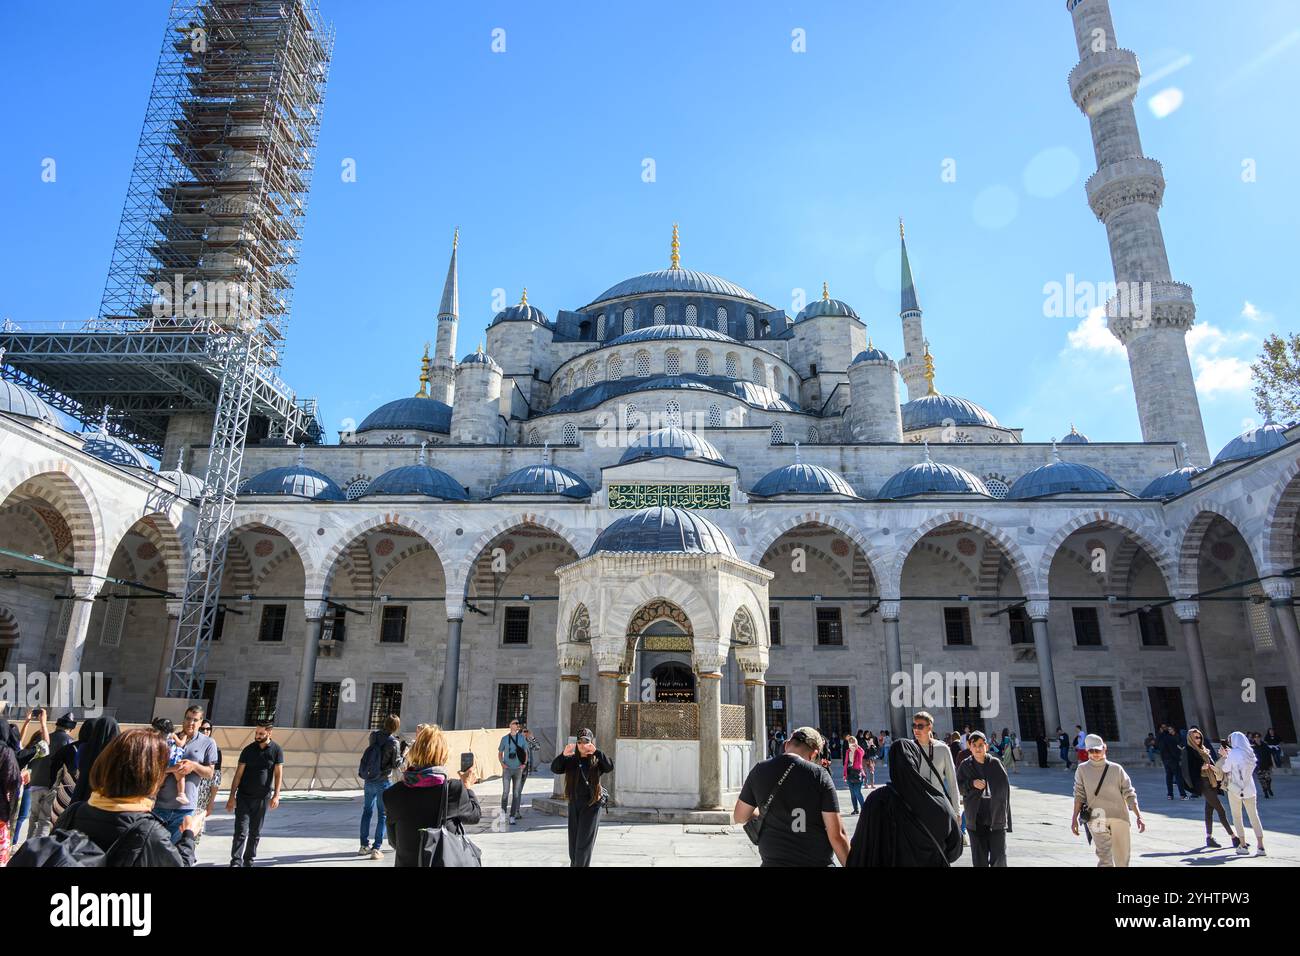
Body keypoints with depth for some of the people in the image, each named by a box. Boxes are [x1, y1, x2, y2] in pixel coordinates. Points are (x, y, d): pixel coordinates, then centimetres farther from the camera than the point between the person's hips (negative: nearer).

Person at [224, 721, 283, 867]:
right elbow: (238, 774, 0)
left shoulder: (276, 750, -3)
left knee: (255, 832, 9)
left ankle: (249, 860, 22)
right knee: (241, 831, -7)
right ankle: (236, 861, -3)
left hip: (263, 798, 0)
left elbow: (278, 774, -5)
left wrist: (276, 795, -13)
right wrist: (232, 796, -6)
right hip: (244, 796, 0)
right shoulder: (248, 750, -1)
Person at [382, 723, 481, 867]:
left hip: (406, 862, 2)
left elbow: (393, 841, 1)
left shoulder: (393, 794, -11)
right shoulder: (454, 788, -17)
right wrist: (467, 786, 16)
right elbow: (476, 814, 1)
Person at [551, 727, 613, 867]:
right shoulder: (571, 760, 3)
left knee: (584, 844, -3)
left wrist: (596, 752, -34)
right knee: (573, 842, 15)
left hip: (591, 805, -4)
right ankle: (574, 863, 35)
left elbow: (610, 767, -24)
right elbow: (554, 769, -9)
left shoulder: (596, 761, -6)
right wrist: (563, 754, -27)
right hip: (574, 805, 4)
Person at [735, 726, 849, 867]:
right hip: (817, 861, -2)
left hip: (774, 861, 2)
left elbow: (739, 817, 8)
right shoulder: (819, 775, -11)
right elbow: (837, 835, -12)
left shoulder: (760, 771, -2)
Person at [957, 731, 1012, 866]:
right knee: (979, 858, 5)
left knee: (999, 858, 0)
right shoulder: (965, 765, 2)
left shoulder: (996, 763, -1)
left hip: (996, 818, -1)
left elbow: (1005, 788, 3)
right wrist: (971, 783, -13)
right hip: (975, 819, 1)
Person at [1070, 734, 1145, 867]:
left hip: (1120, 817, 1)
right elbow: (1079, 796, 6)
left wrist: (1138, 817, -2)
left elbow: (1129, 795, 6)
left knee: (1122, 858, 5)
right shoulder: (1082, 769, 5)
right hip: (1096, 818, -1)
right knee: (1105, 856, -14)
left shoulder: (1116, 769, 6)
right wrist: (1074, 818, 1)